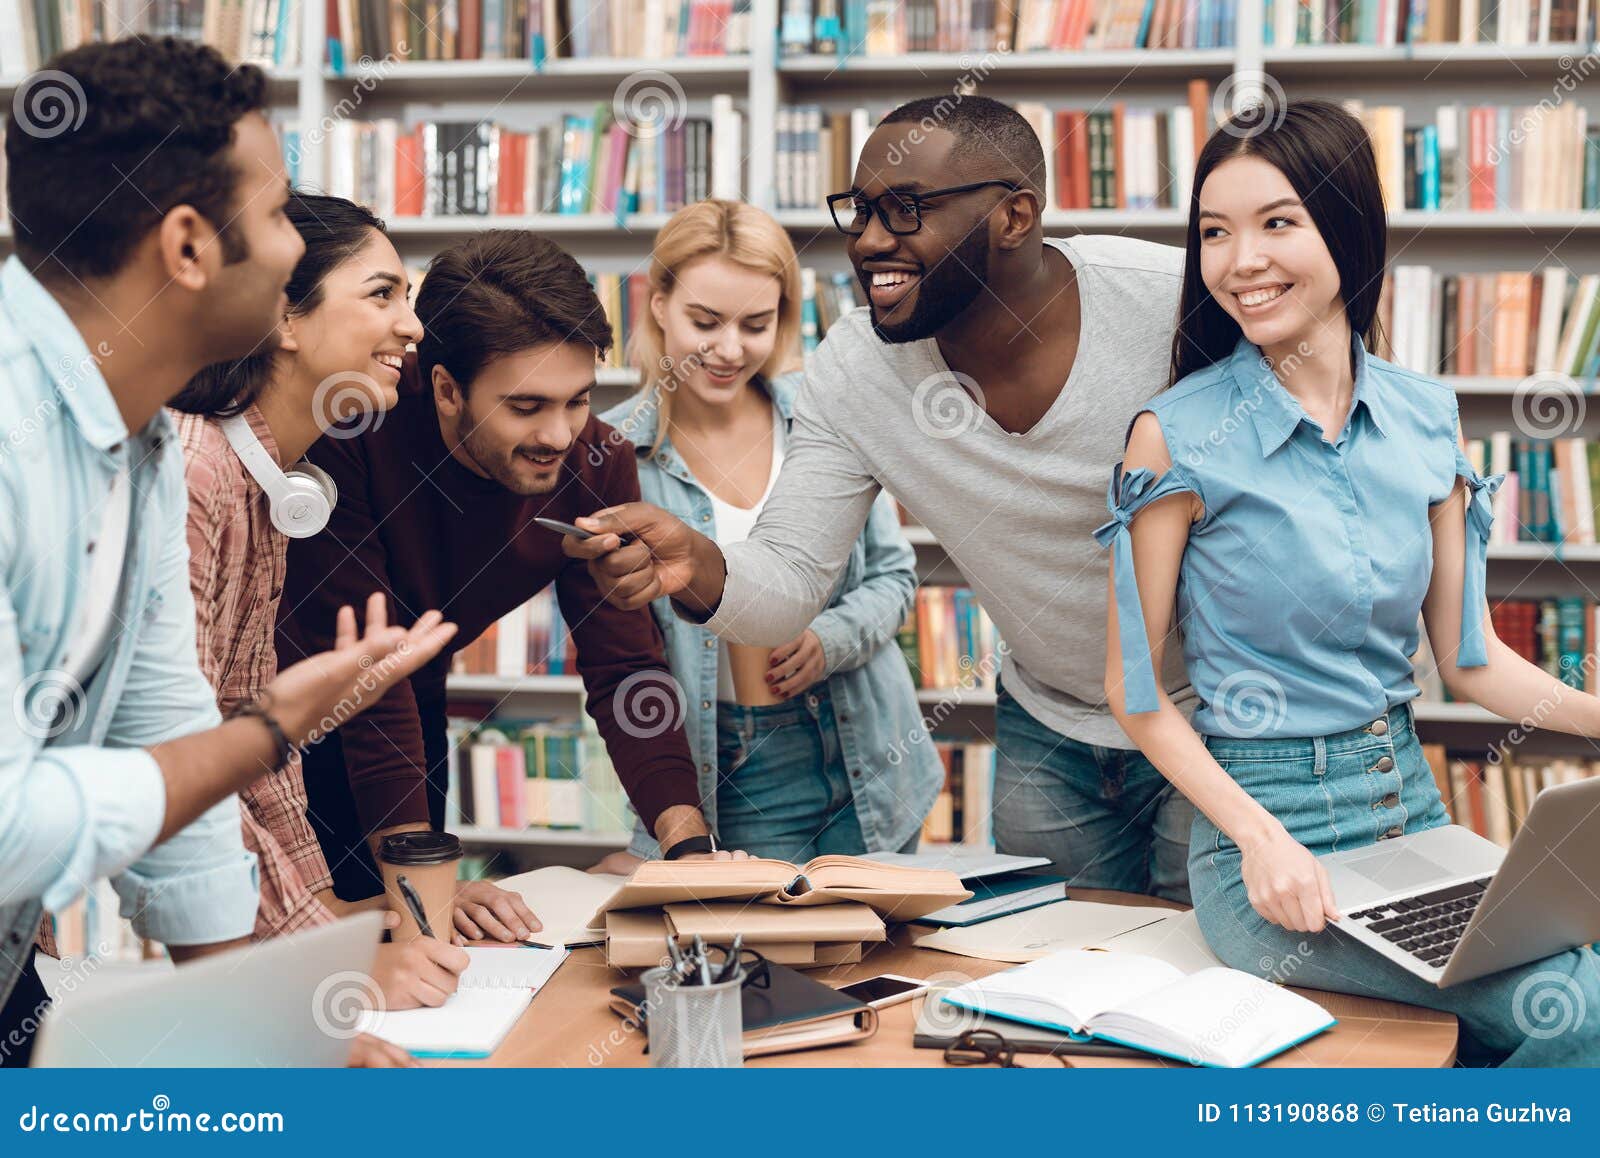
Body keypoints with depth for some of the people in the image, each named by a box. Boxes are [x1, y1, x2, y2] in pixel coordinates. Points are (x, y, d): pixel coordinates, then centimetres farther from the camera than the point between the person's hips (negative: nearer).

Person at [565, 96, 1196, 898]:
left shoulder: (1171, 303, -25)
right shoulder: (850, 372, -13)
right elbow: (787, 583, -13)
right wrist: (696, 569, -37)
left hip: (1215, 717, -3)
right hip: (1049, 732, 3)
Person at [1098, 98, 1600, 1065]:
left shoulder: (1427, 417, 5)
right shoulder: (1179, 437, -8)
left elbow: (1470, 658, 9)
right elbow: (1135, 689, -4)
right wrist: (1260, 836, -15)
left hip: (1415, 813, 5)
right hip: (1265, 840, -5)